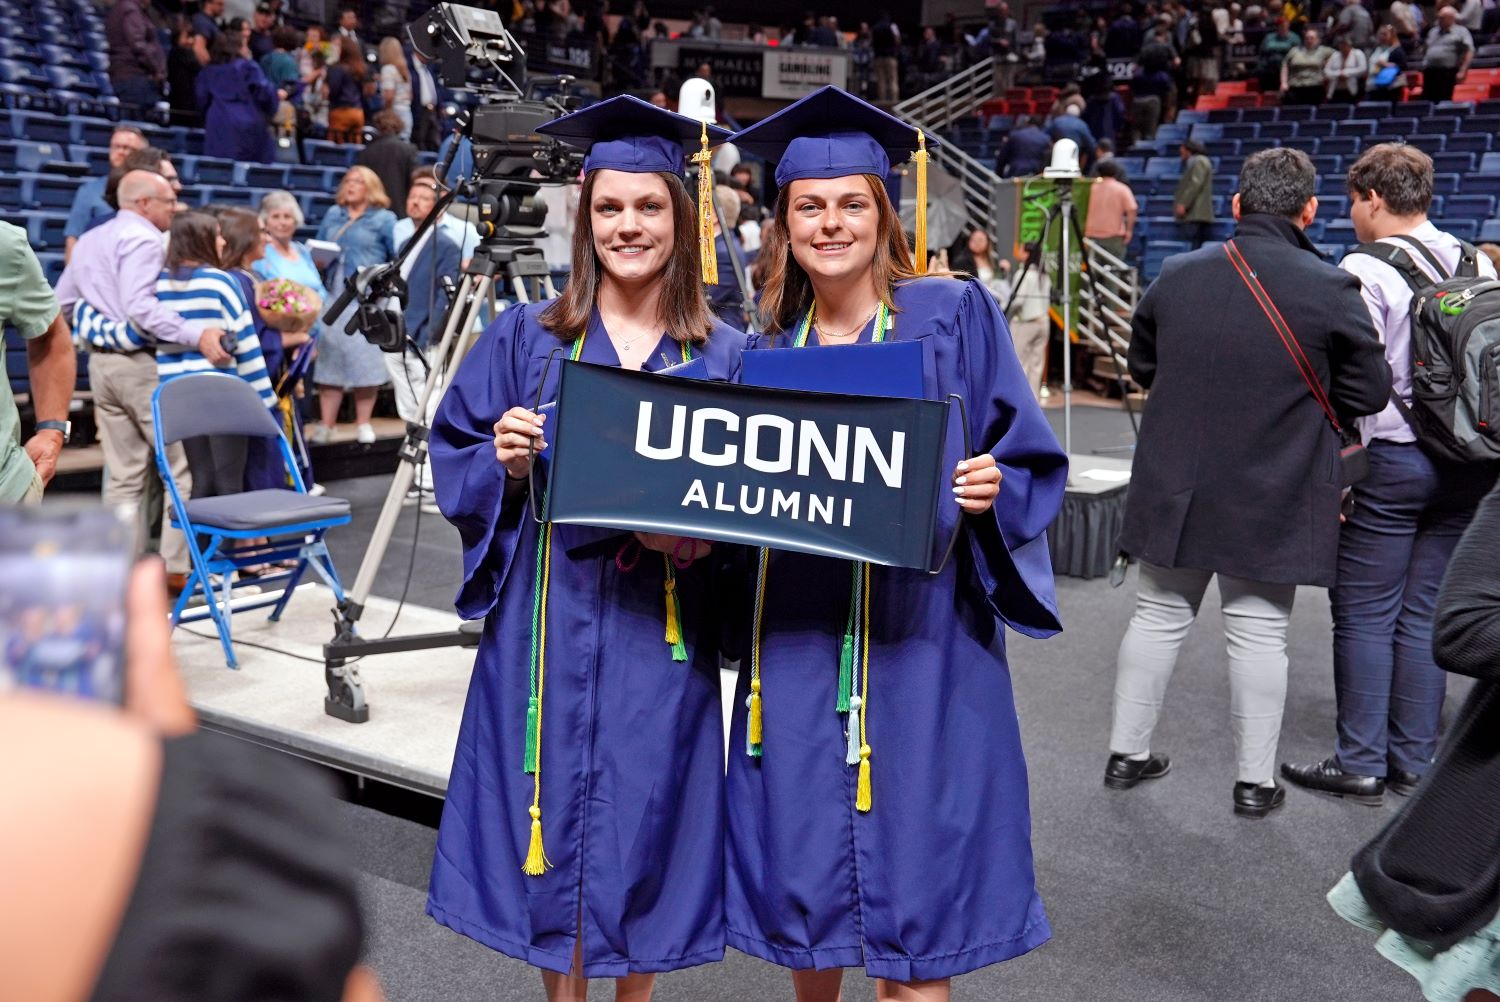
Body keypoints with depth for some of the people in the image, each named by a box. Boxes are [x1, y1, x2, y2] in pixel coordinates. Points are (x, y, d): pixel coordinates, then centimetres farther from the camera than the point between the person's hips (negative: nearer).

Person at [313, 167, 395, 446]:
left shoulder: (384, 219, 5)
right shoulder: (332, 215, 20)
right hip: (332, 296, 5)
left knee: (365, 361, -4)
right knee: (328, 361, 4)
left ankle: (363, 425, 7)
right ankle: (325, 426, 9)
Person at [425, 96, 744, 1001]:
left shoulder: (725, 359, 1)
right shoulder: (527, 337, 4)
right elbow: (454, 453, 6)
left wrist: (698, 535, -16)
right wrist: (502, 461, -14)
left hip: (661, 632, 0)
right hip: (548, 623, 1)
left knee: (644, 818, 9)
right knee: (552, 817, 9)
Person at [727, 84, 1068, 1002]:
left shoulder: (954, 315, -2)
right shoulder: (769, 350, 8)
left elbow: (1031, 462, 0)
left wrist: (992, 492, -19)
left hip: (918, 636, -3)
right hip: (799, 634, 4)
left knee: (910, 894, 2)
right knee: (803, 865, 11)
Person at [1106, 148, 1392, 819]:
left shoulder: (1177, 275, -1)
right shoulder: (1330, 289, -12)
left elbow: (1141, 366, 12)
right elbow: (1369, 392, -2)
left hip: (1175, 488, 3)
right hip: (1272, 498, -3)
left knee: (1158, 617, 14)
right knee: (1258, 633, 7)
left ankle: (1126, 753, 24)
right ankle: (1254, 781, 18)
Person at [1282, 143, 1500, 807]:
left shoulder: (1366, 271, -11)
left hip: (1389, 459, -6)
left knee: (1365, 616, 2)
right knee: (1424, 615, 13)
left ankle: (1361, 763, 8)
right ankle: (1414, 760, 20)